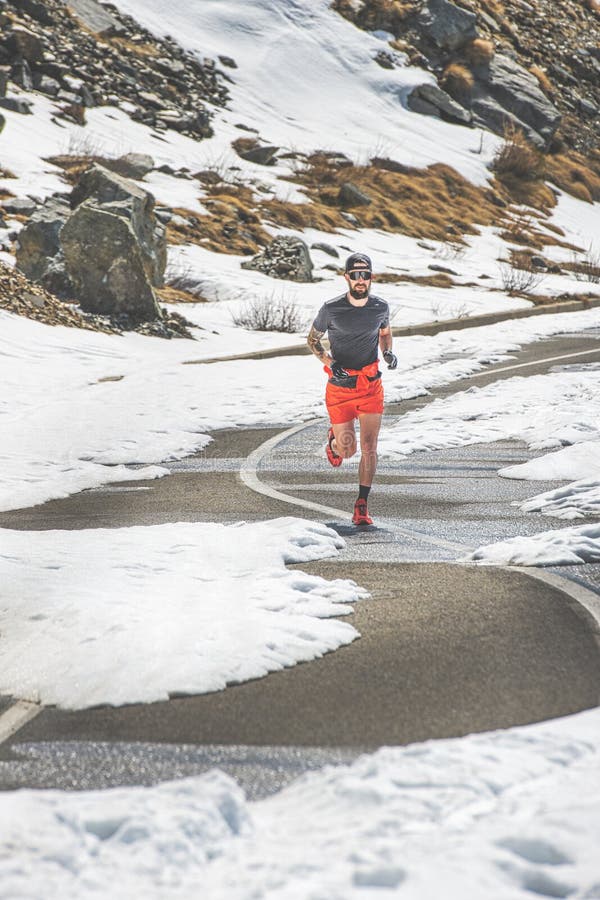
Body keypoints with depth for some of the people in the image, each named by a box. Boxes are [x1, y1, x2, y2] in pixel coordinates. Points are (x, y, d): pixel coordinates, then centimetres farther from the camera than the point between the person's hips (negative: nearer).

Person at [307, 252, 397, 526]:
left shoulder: (380, 307, -2)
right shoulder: (331, 308, -10)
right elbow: (312, 339, 4)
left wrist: (388, 352, -2)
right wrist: (330, 363, -12)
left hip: (371, 384, 1)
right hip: (340, 384, -1)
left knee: (369, 446, -9)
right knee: (348, 450, 3)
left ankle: (362, 506, 0)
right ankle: (334, 440, 42)